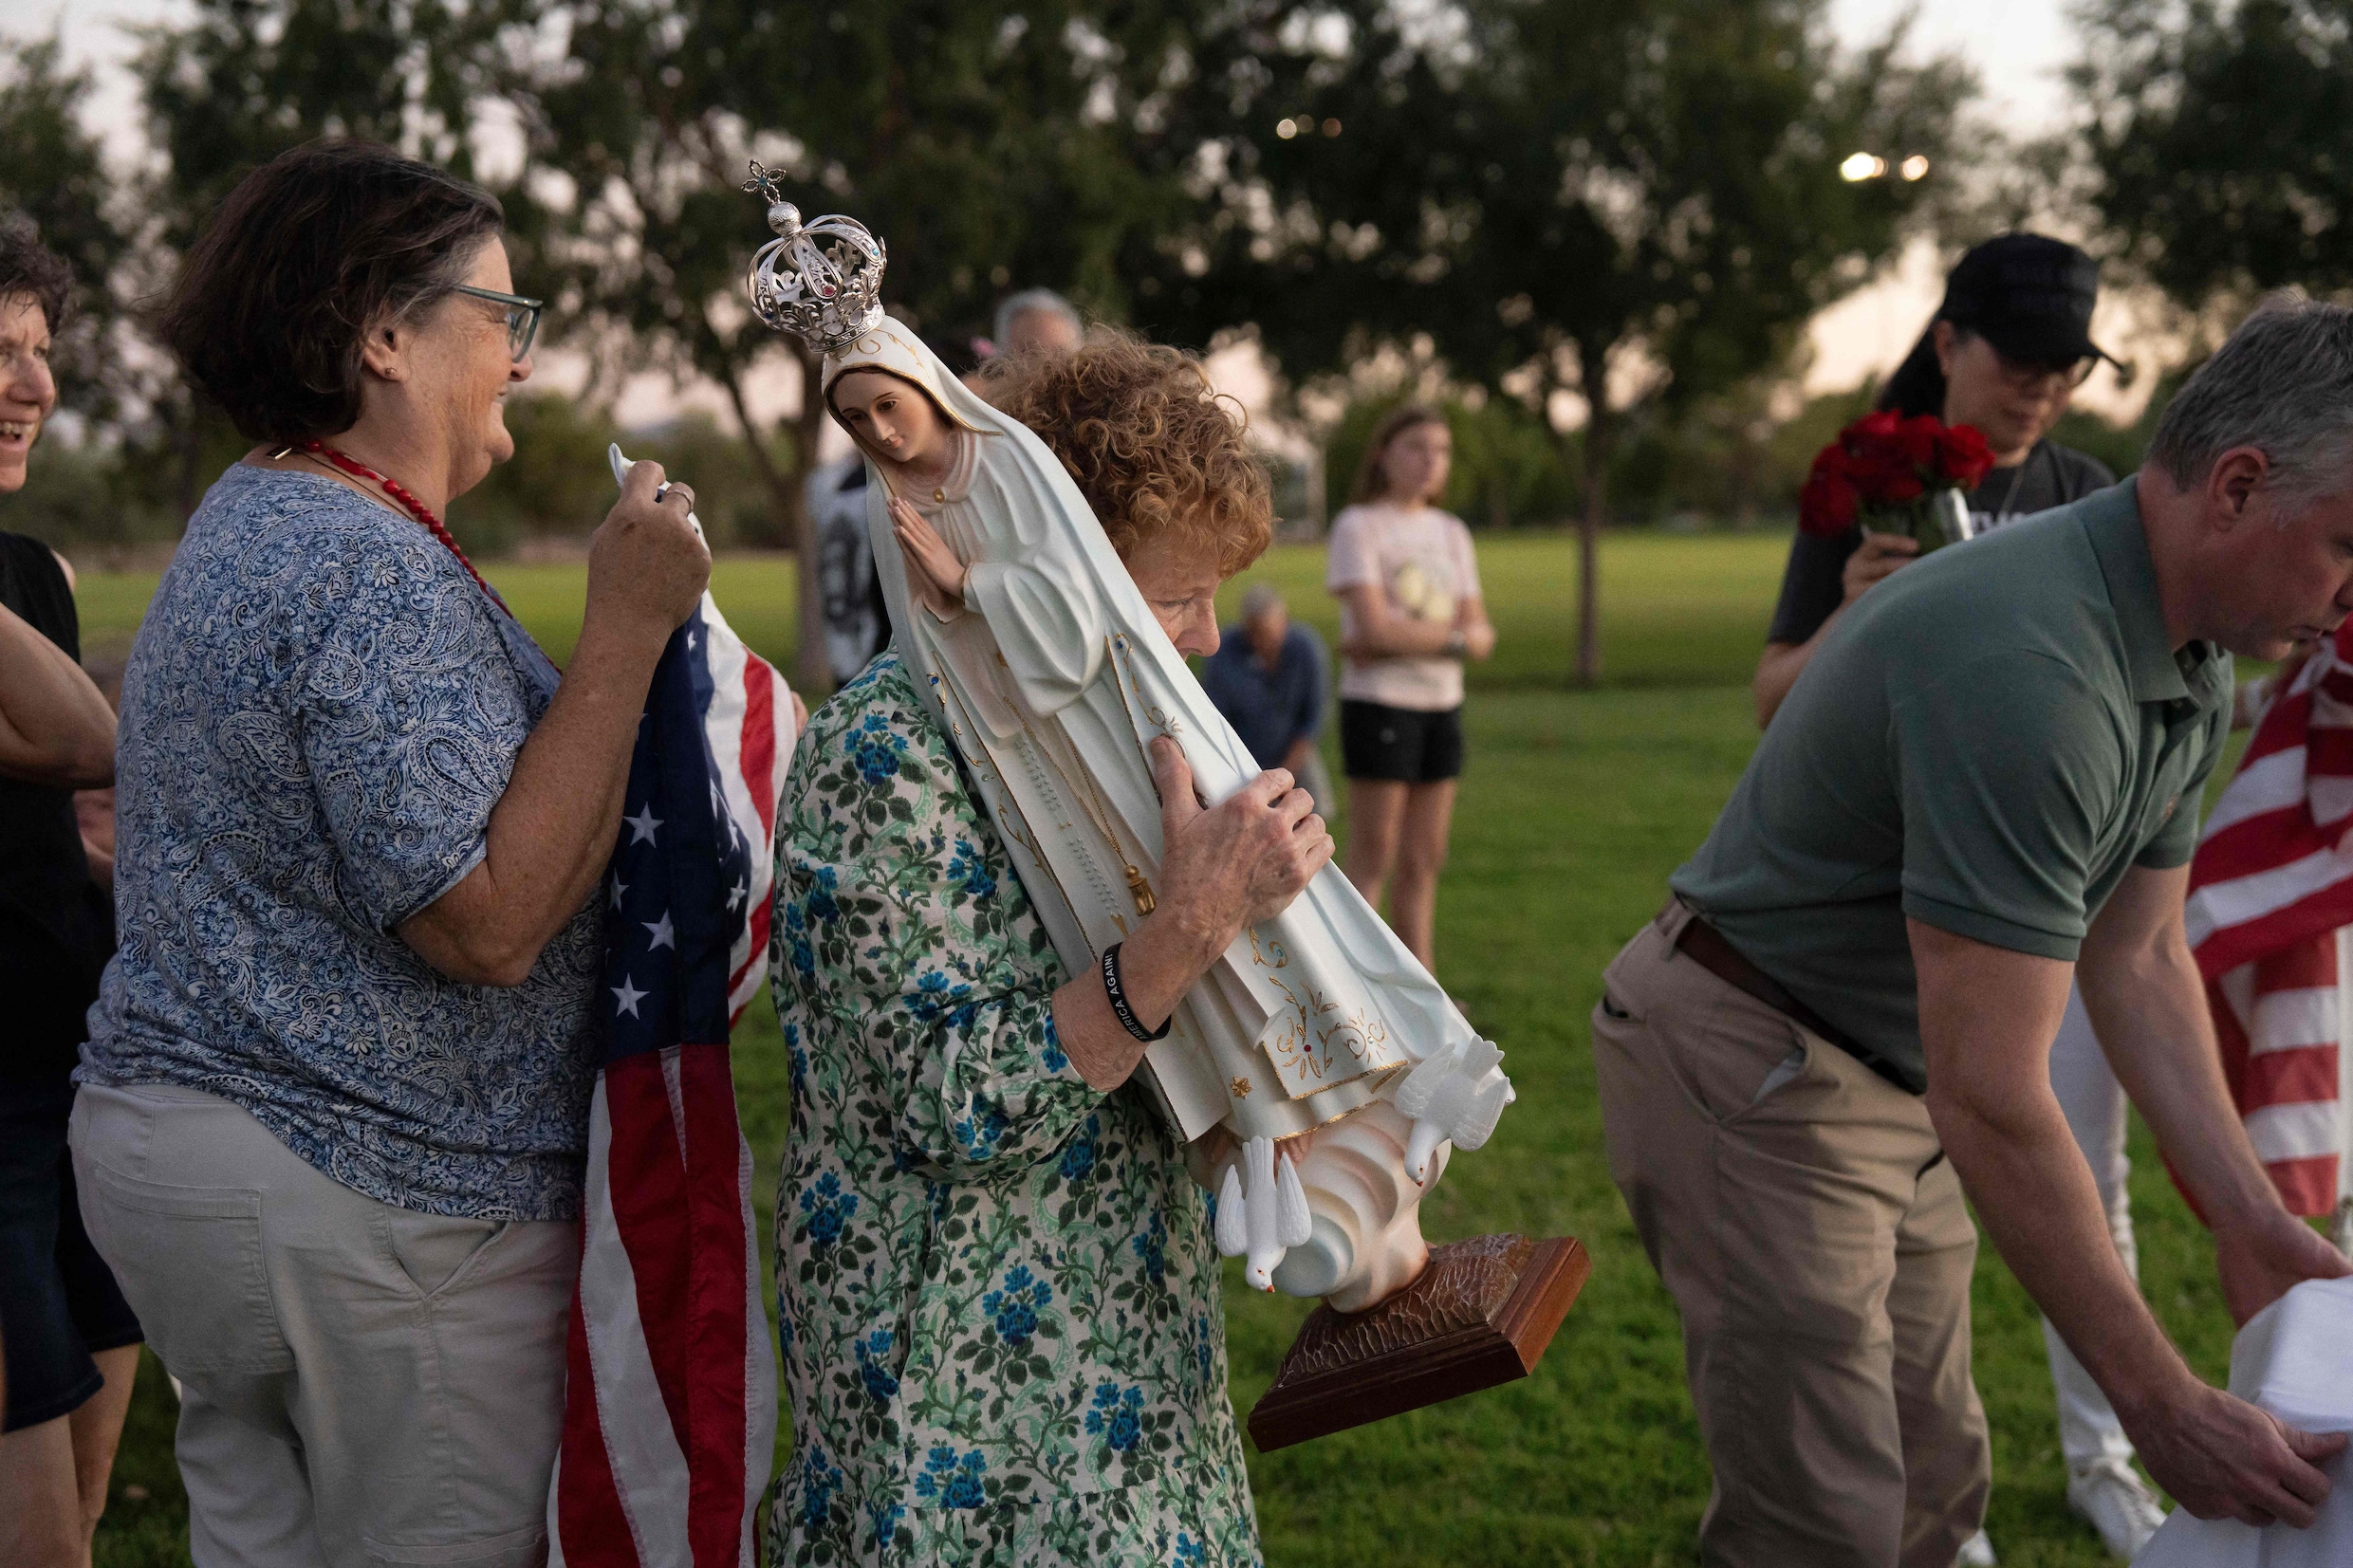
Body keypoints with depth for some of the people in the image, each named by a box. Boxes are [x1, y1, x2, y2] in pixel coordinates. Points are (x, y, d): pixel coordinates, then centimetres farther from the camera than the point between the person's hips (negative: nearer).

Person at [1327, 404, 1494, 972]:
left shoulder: (1451, 532, 13)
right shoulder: (1359, 525, -6)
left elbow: (1481, 636, 4)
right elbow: (1374, 625, -18)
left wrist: (1402, 639, -12)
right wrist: (1452, 635, -7)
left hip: (1441, 707, 6)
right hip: (1379, 705, -6)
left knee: (1423, 860, 9)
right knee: (1373, 857, -6)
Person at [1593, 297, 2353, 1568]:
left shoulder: (2192, 666, -1)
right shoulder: (2028, 669, -33)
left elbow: (2136, 959, 12)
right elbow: (1992, 1101, -33)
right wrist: (2165, 1410, -25)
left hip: (1895, 1073, 10)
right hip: (1751, 1068, -10)